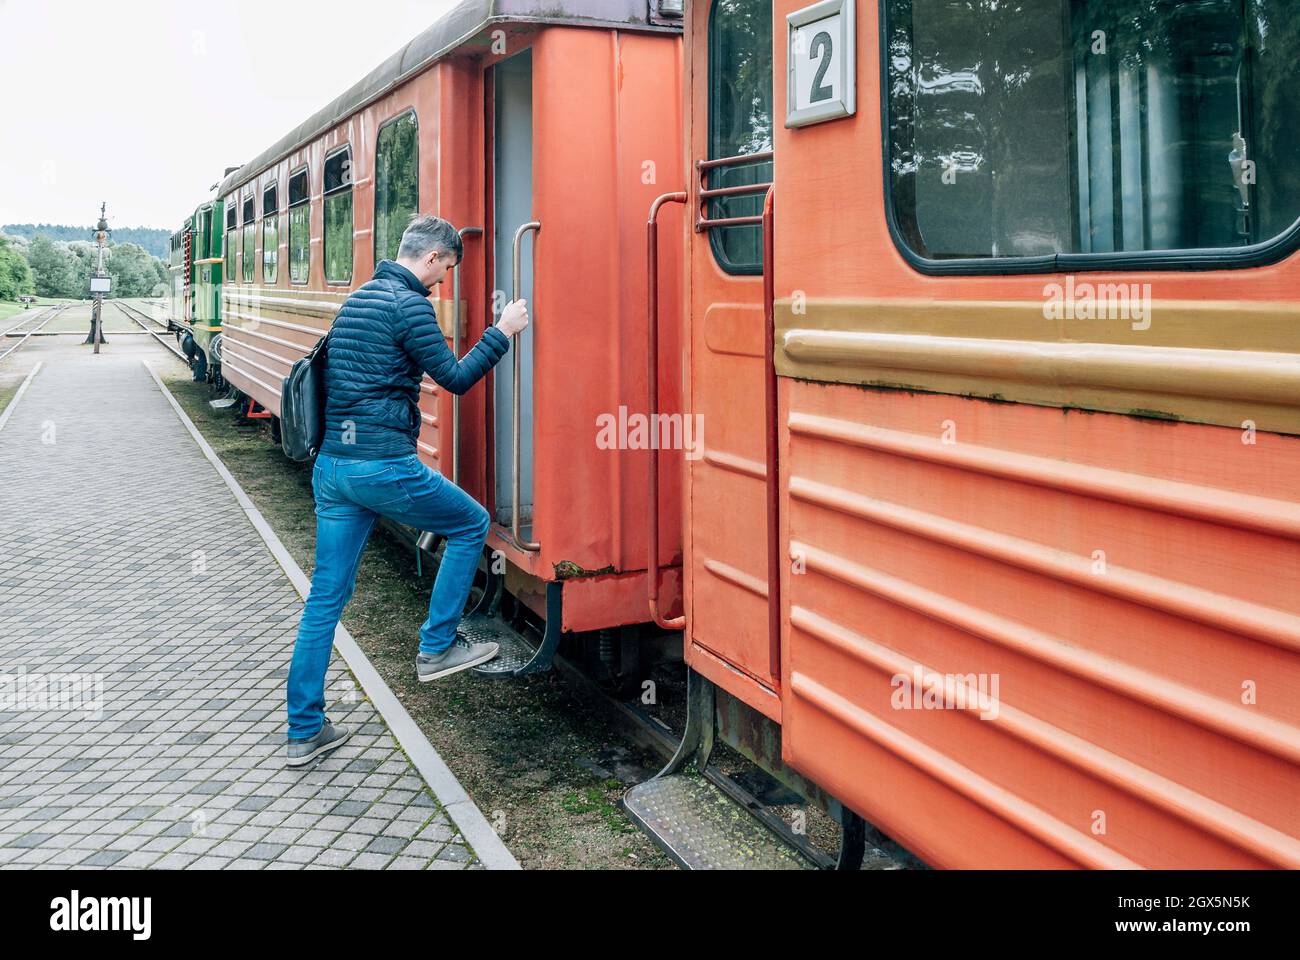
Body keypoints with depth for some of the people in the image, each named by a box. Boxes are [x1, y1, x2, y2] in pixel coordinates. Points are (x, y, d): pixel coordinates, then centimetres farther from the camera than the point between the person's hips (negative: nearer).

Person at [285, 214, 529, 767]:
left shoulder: (356, 299, 18)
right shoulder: (409, 305, -10)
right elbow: (455, 378, -7)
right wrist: (502, 332, 2)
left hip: (331, 465, 9)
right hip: (383, 467, -9)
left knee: (326, 597, 10)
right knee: (471, 525, 14)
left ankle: (304, 731, 16)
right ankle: (436, 648, 17)